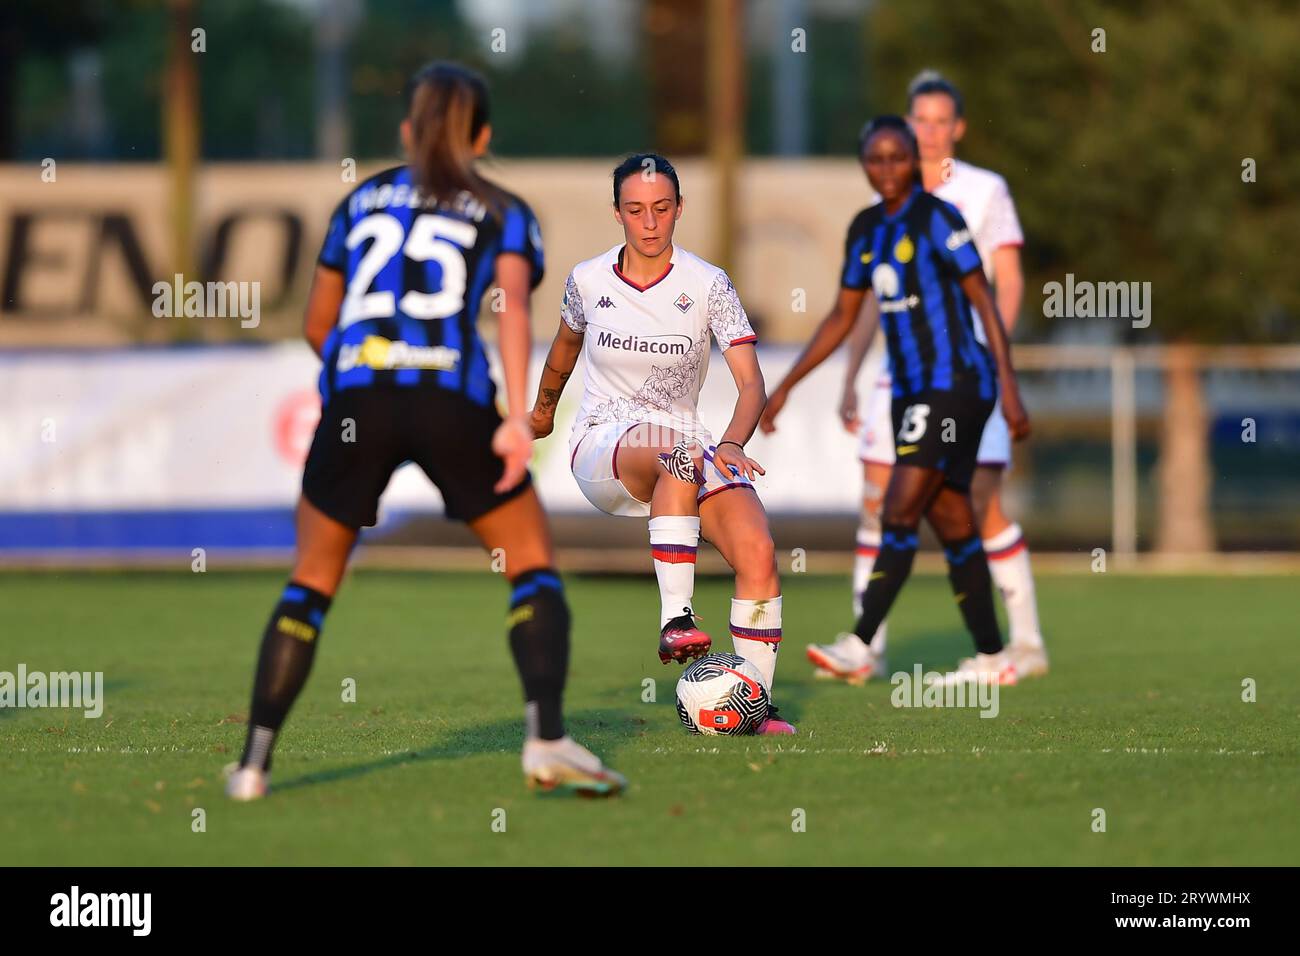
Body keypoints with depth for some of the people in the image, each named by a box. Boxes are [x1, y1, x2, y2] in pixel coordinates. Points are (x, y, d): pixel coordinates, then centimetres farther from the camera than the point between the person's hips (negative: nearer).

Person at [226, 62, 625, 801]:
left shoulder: (363, 199, 24)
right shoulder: (503, 212, 15)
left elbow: (319, 325, 27)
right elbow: (514, 302, -4)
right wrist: (518, 418, -14)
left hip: (354, 398, 2)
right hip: (452, 396, -2)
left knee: (313, 581, 15)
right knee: (534, 562, 10)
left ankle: (256, 761, 7)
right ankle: (547, 740, -8)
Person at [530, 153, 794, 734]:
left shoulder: (708, 286, -5)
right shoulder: (587, 281, -1)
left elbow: (751, 382, -13)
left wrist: (732, 443, -32)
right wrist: (544, 407, 38)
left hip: (686, 445, 2)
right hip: (602, 445, -2)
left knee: (757, 551, -24)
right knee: (677, 450, -39)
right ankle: (675, 620, -47)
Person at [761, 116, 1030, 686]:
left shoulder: (936, 219, -10)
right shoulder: (866, 229, 11)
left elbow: (984, 302, -12)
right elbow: (842, 318, 19)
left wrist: (1009, 388, -17)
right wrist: (786, 386, 17)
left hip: (954, 385, -8)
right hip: (910, 391, 8)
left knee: (899, 513, -14)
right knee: (951, 527, 8)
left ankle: (859, 645, -16)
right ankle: (991, 658, 13)